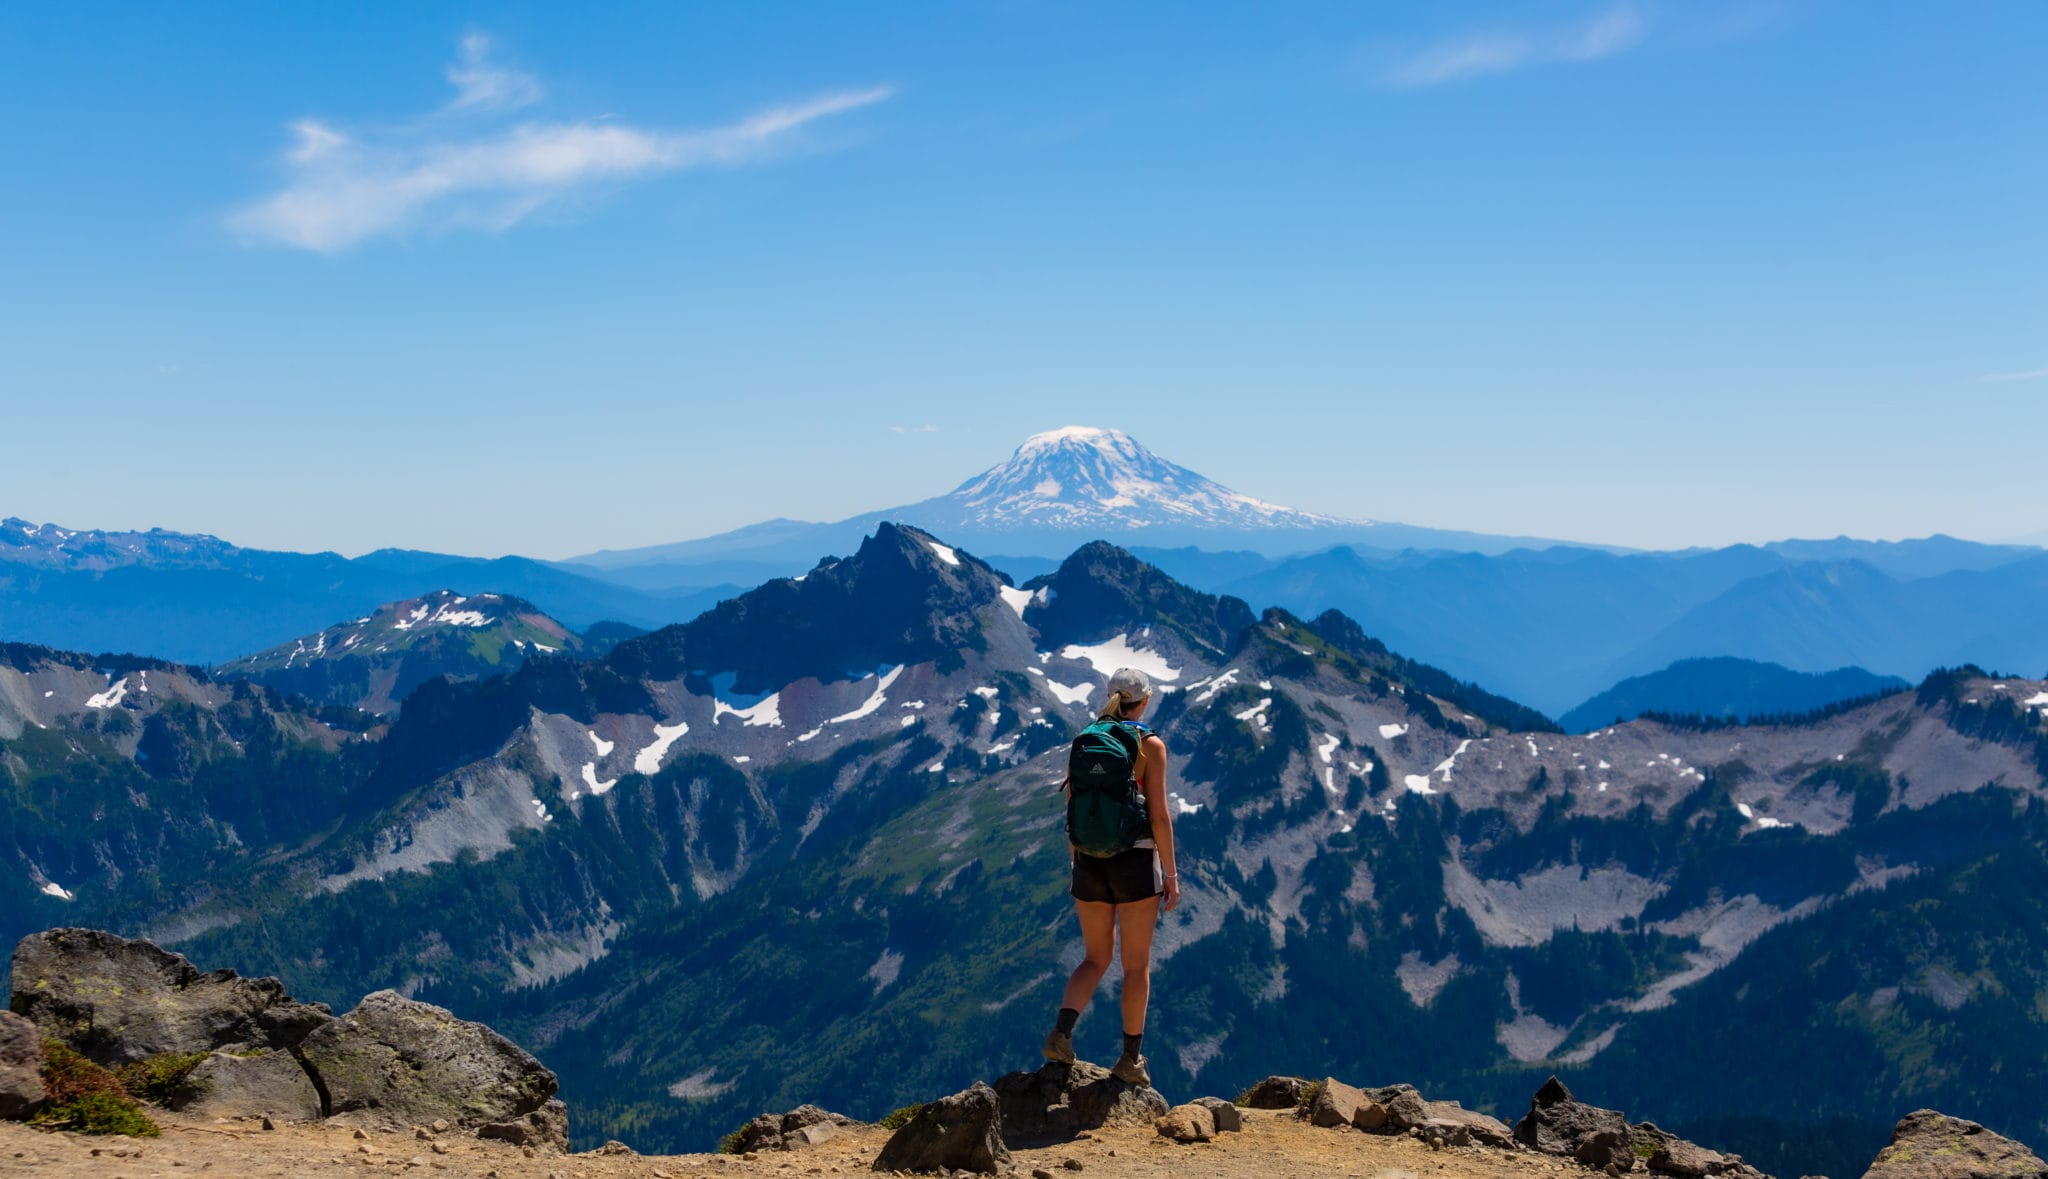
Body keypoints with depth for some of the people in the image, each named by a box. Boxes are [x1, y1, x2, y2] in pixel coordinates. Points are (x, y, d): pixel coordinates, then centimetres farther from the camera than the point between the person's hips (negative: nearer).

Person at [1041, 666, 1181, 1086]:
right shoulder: (1150, 745, -7)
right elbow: (1159, 814, -11)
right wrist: (1170, 874, -4)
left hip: (1090, 862, 4)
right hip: (1135, 862, -4)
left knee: (1095, 959, 16)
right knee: (1137, 964, 9)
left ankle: (1062, 1032, -7)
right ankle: (1131, 1059, 11)